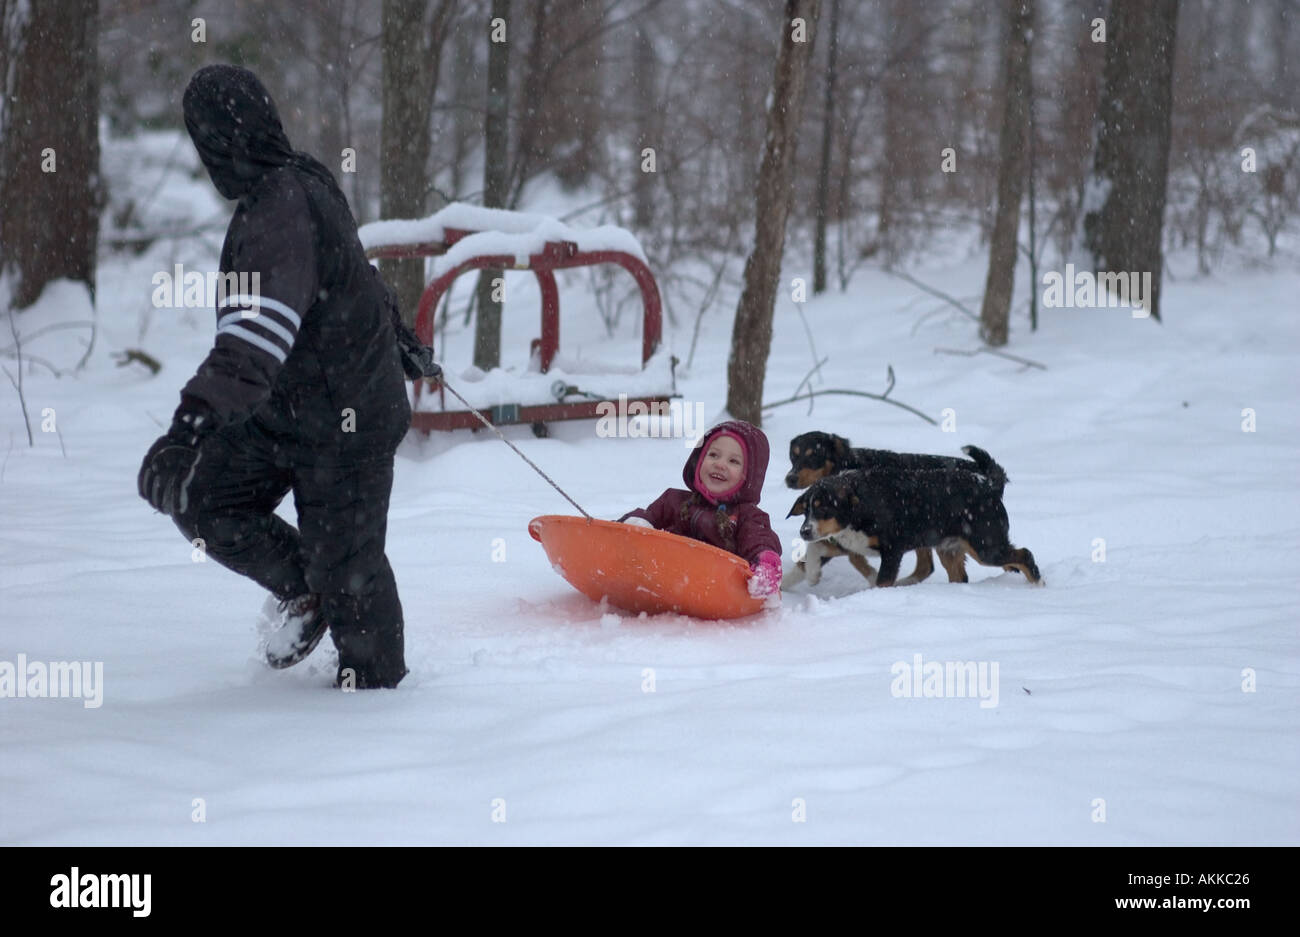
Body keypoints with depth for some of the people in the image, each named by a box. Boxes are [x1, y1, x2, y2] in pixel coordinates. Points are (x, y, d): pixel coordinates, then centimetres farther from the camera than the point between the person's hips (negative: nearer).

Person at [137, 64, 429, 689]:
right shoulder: (302, 182, 2)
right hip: (282, 408, 9)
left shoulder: (282, 211, -29)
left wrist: (193, 423, -51)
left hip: (344, 421, -9)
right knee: (203, 498, 4)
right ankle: (303, 589, 24)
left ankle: (374, 676, 26)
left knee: (345, 566, 3)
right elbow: (359, 270, 22)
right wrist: (394, 330, 42)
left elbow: (257, 332, -42)